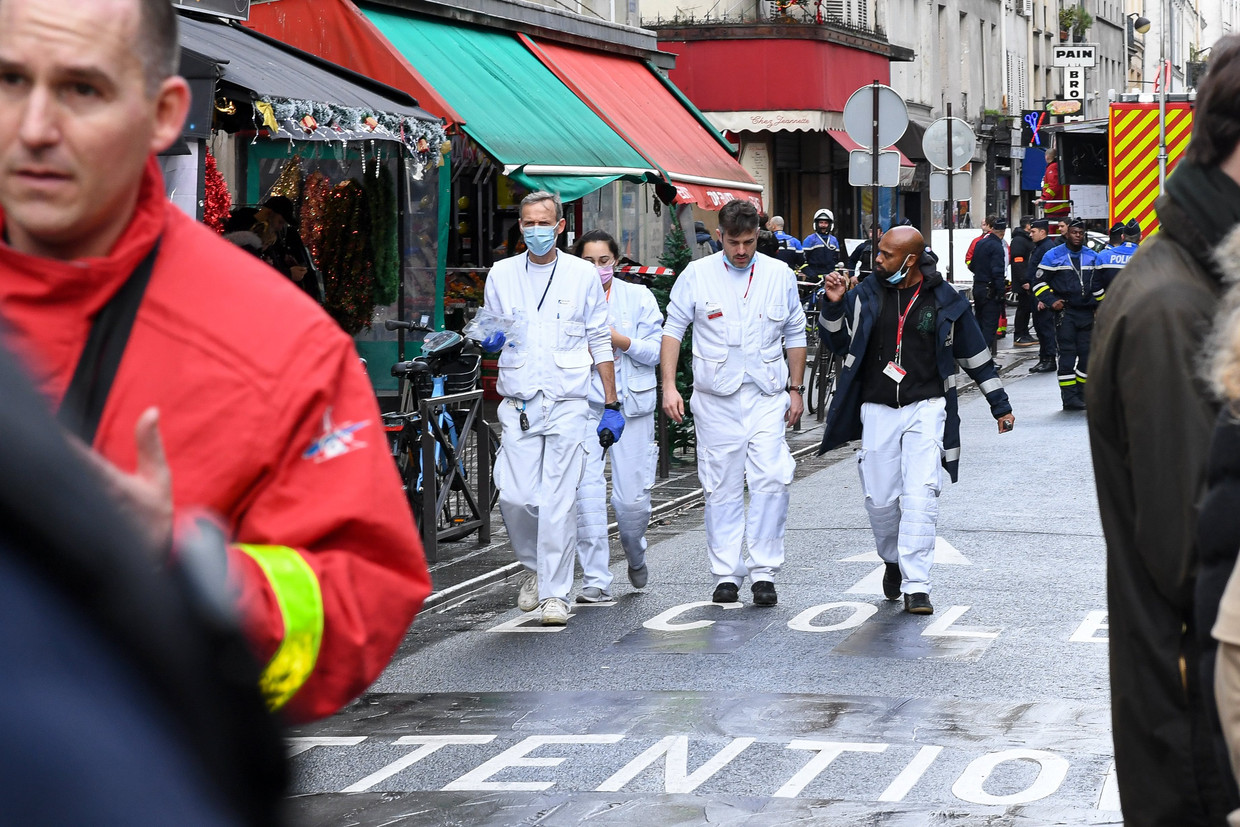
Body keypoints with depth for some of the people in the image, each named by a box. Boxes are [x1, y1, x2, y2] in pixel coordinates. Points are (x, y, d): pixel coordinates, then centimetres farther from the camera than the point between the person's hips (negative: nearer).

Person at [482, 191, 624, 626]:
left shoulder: (583, 275, 5)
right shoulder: (501, 274, 9)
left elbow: (600, 343, 8)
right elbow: (490, 338, 18)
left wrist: (611, 405, 5)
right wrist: (491, 342, -8)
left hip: (568, 404, -2)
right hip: (518, 405, 2)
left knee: (559, 501, -6)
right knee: (514, 497, -4)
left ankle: (554, 592, 0)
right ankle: (534, 566, 23)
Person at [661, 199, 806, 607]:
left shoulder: (779, 275, 7)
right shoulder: (696, 275, 2)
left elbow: (795, 335, 16)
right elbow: (673, 330, 6)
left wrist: (796, 389, 13)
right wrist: (669, 386, -2)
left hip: (767, 396, 0)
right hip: (716, 399, 0)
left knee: (770, 481, -11)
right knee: (722, 488, 2)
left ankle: (763, 572, -3)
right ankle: (726, 575, 9)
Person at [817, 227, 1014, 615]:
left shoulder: (944, 301, -1)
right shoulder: (866, 294, 3)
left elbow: (975, 355, 10)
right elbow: (841, 344, 12)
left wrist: (1000, 405, 14)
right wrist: (834, 306, -6)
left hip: (926, 408, -2)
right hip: (877, 409, 2)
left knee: (921, 495, -14)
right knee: (880, 499, 3)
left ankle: (916, 586, -13)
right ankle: (893, 561, 32)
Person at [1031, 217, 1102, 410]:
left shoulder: (1092, 257, 12)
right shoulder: (1053, 256, -2)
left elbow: (1098, 284, 23)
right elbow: (1039, 281, 0)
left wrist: (1100, 306, 17)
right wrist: (1051, 301, -10)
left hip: (1087, 312, 5)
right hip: (1065, 312, -5)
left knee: (1087, 354, 5)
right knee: (1067, 354, -8)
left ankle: (1081, 394, 13)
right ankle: (1069, 398, -9)